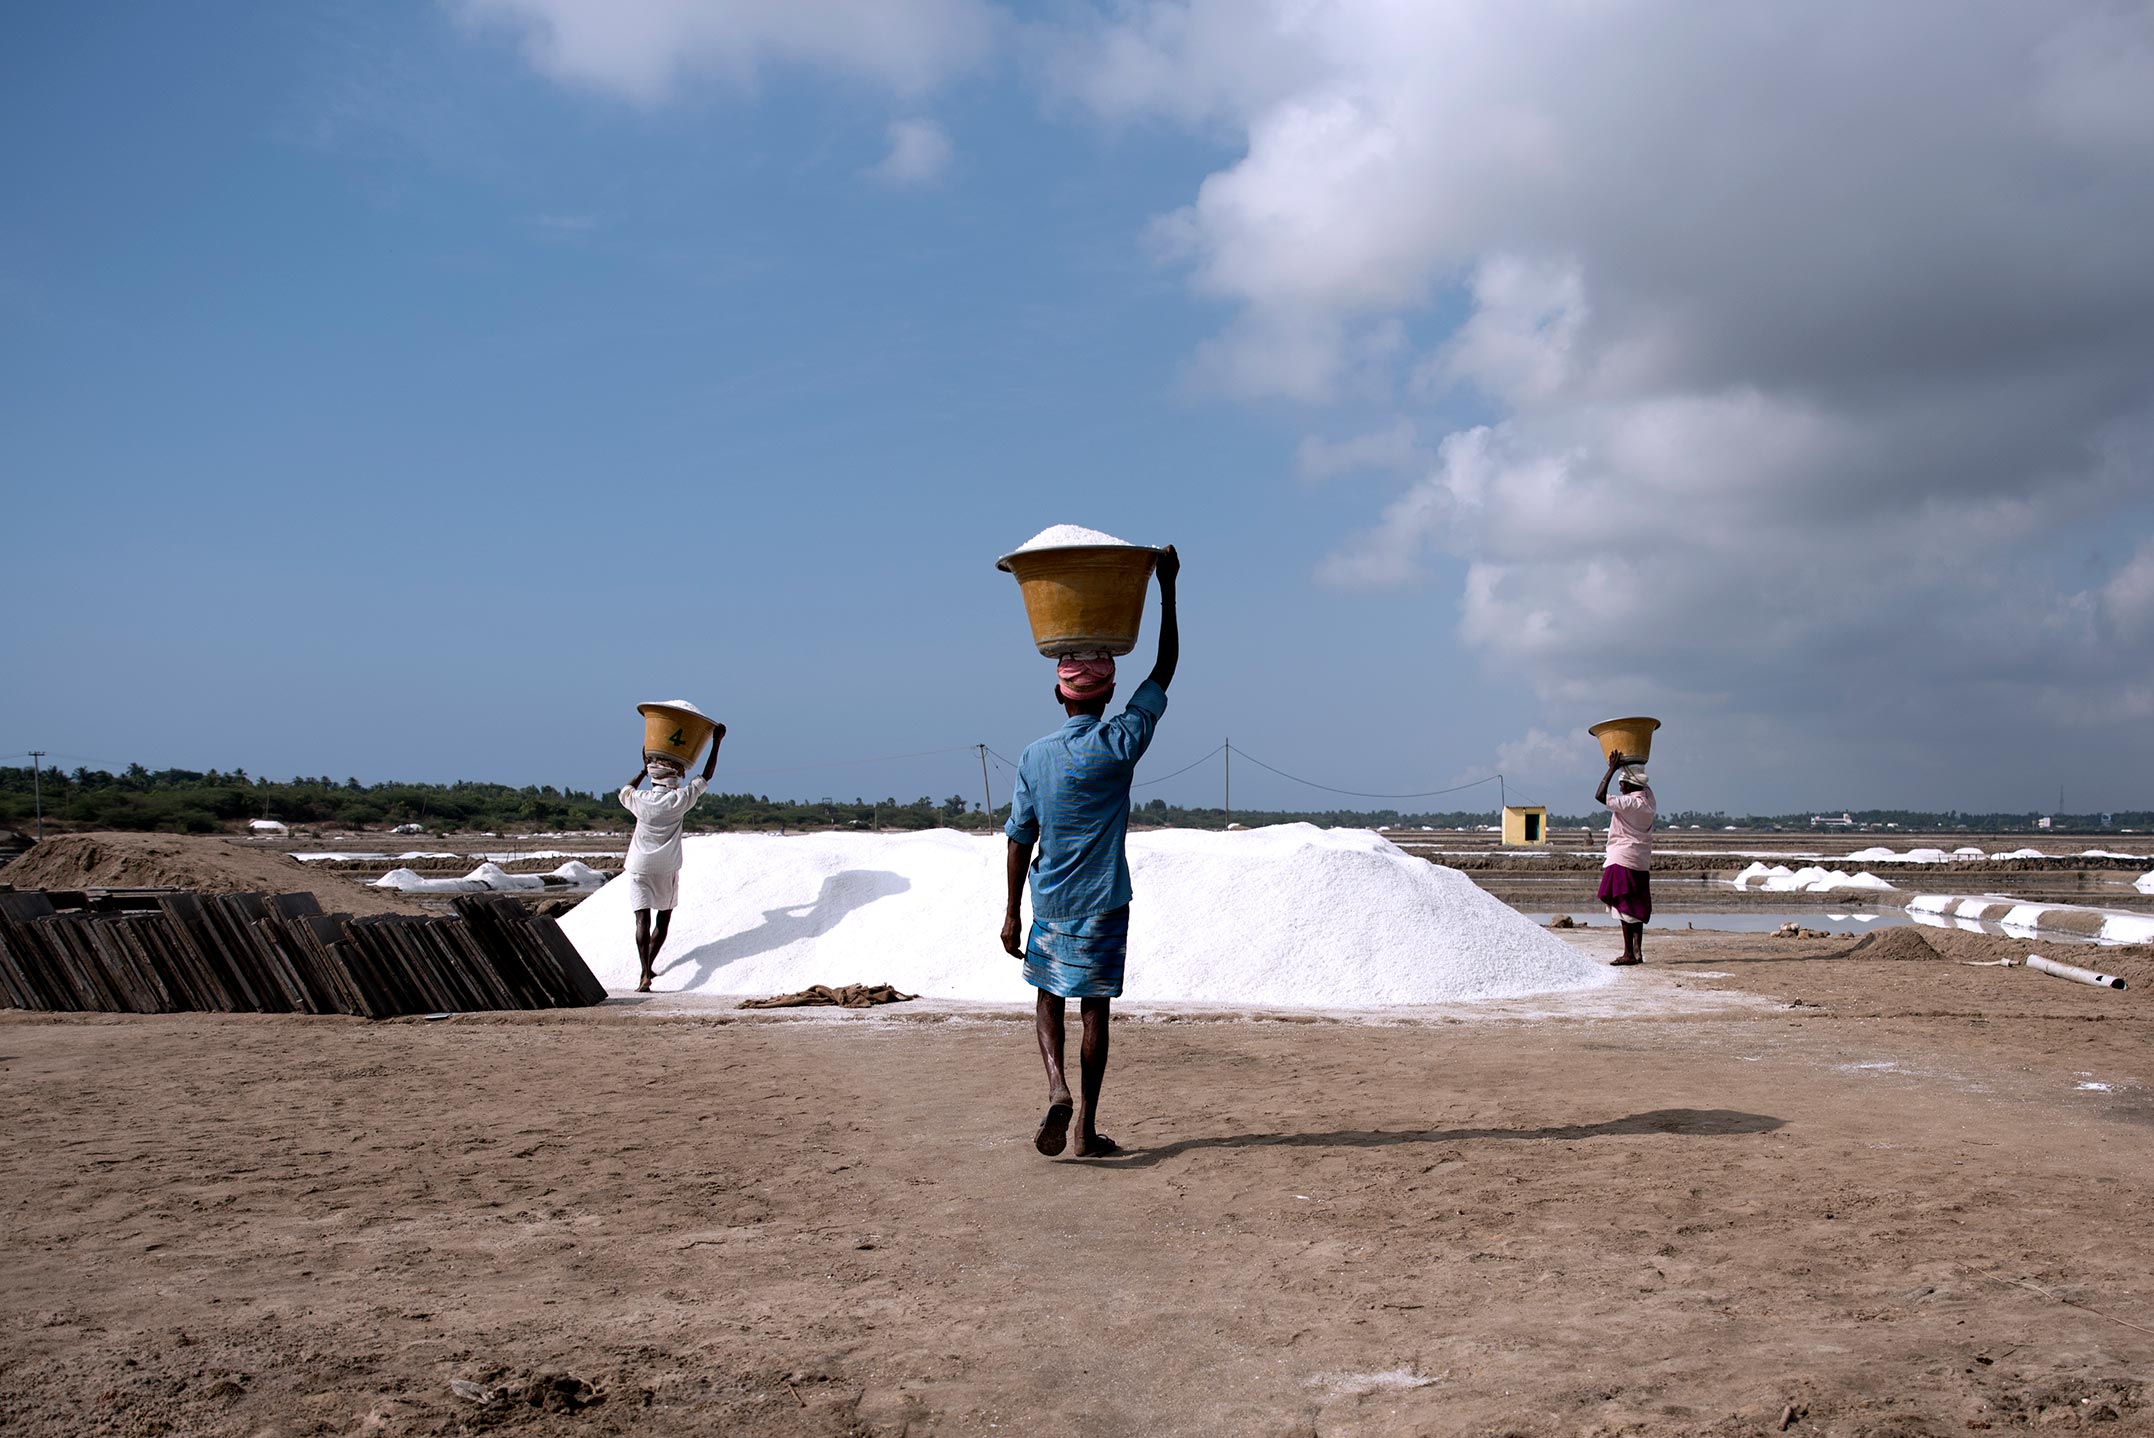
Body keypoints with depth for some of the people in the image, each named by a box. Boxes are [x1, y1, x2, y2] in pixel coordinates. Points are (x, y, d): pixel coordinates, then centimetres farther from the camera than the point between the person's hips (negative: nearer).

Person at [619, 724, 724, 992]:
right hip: (667, 869, 0)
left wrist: (644, 769, 27)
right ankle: (648, 966, 19)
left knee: (643, 919, -8)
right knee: (664, 918, 17)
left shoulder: (640, 799, -6)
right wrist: (716, 743, 10)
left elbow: (624, 791, 19)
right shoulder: (680, 799, -8)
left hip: (640, 867, 0)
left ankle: (645, 974, -20)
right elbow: (706, 777, 4)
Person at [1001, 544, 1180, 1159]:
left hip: (1049, 905, 1)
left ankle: (1057, 1086, -8)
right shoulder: (1121, 743, -9)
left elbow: (1019, 840, 0)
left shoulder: (1034, 757, -3)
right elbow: (1165, 667, -2)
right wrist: (1167, 587, 3)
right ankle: (1088, 1127, 10)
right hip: (1104, 904, -1)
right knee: (1095, 1008, 7)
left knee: (1048, 999, 17)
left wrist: (1011, 912, 8)